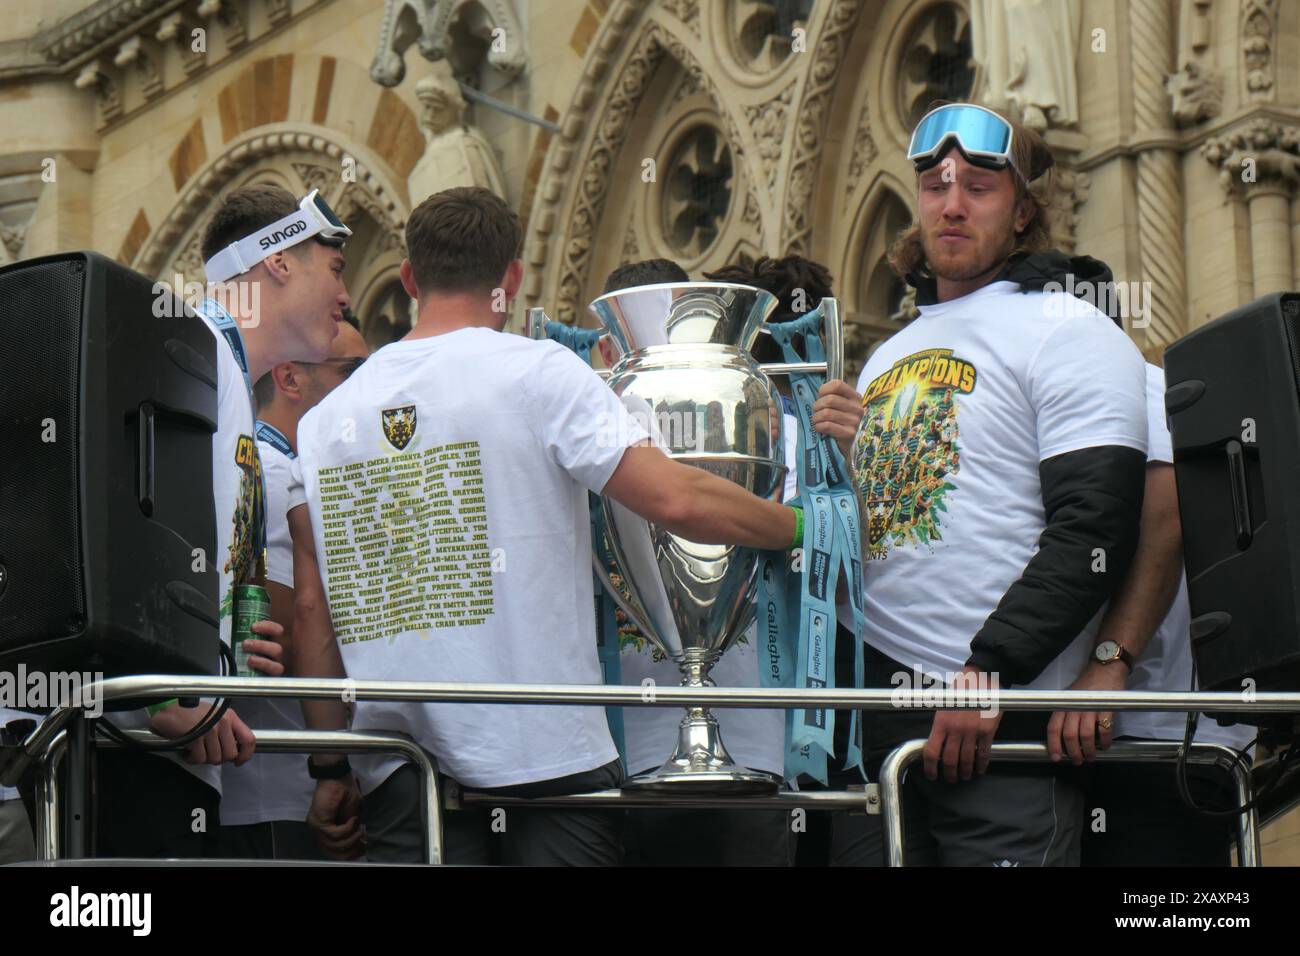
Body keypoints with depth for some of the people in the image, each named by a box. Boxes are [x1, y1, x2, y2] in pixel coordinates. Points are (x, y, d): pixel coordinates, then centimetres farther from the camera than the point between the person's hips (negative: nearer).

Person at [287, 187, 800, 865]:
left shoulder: (325, 417, 10)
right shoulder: (539, 372, -3)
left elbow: (312, 609, 8)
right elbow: (676, 500, -12)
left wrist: (330, 770, 13)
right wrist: (800, 527, 4)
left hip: (399, 778, 4)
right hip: (545, 756, -4)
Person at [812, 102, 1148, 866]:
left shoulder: (1069, 331, -2)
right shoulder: (892, 356, 22)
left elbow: (1094, 530, -13)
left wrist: (990, 671, -20)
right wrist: (850, 453, 9)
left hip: (1005, 722, -7)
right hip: (876, 713, 7)